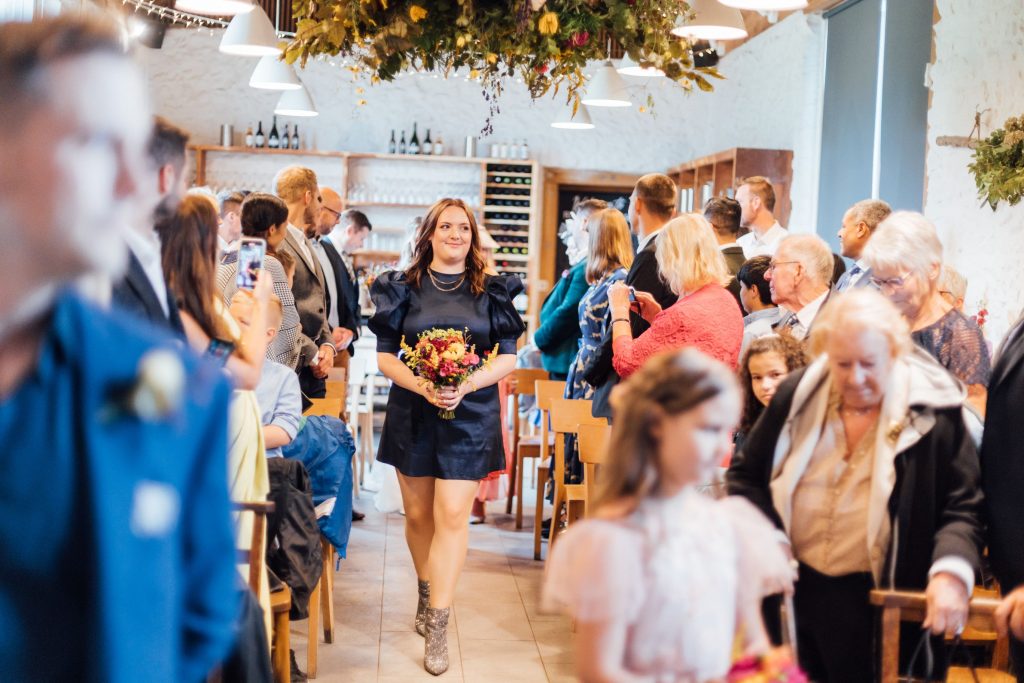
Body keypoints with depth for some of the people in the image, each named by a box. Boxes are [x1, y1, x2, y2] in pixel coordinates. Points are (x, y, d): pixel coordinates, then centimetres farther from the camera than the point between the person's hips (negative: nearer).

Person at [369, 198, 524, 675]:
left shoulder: (492, 291, 2)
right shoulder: (403, 287, 3)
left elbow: (508, 357, 0)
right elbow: (384, 355, 0)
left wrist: (467, 385, -17)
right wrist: (421, 385, -18)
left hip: (470, 413, -1)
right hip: (412, 413, 2)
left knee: (452, 515, -9)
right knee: (418, 514, 11)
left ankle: (437, 627, -6)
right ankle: (426, 593, 35)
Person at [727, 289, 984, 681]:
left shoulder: (932, 411, -8)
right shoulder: (796, 395, 1)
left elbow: (962, 508, -5)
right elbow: (744, 475, 10)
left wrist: (951, 572, -23)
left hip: (872, 596, -3)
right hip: (787, 582, 3)